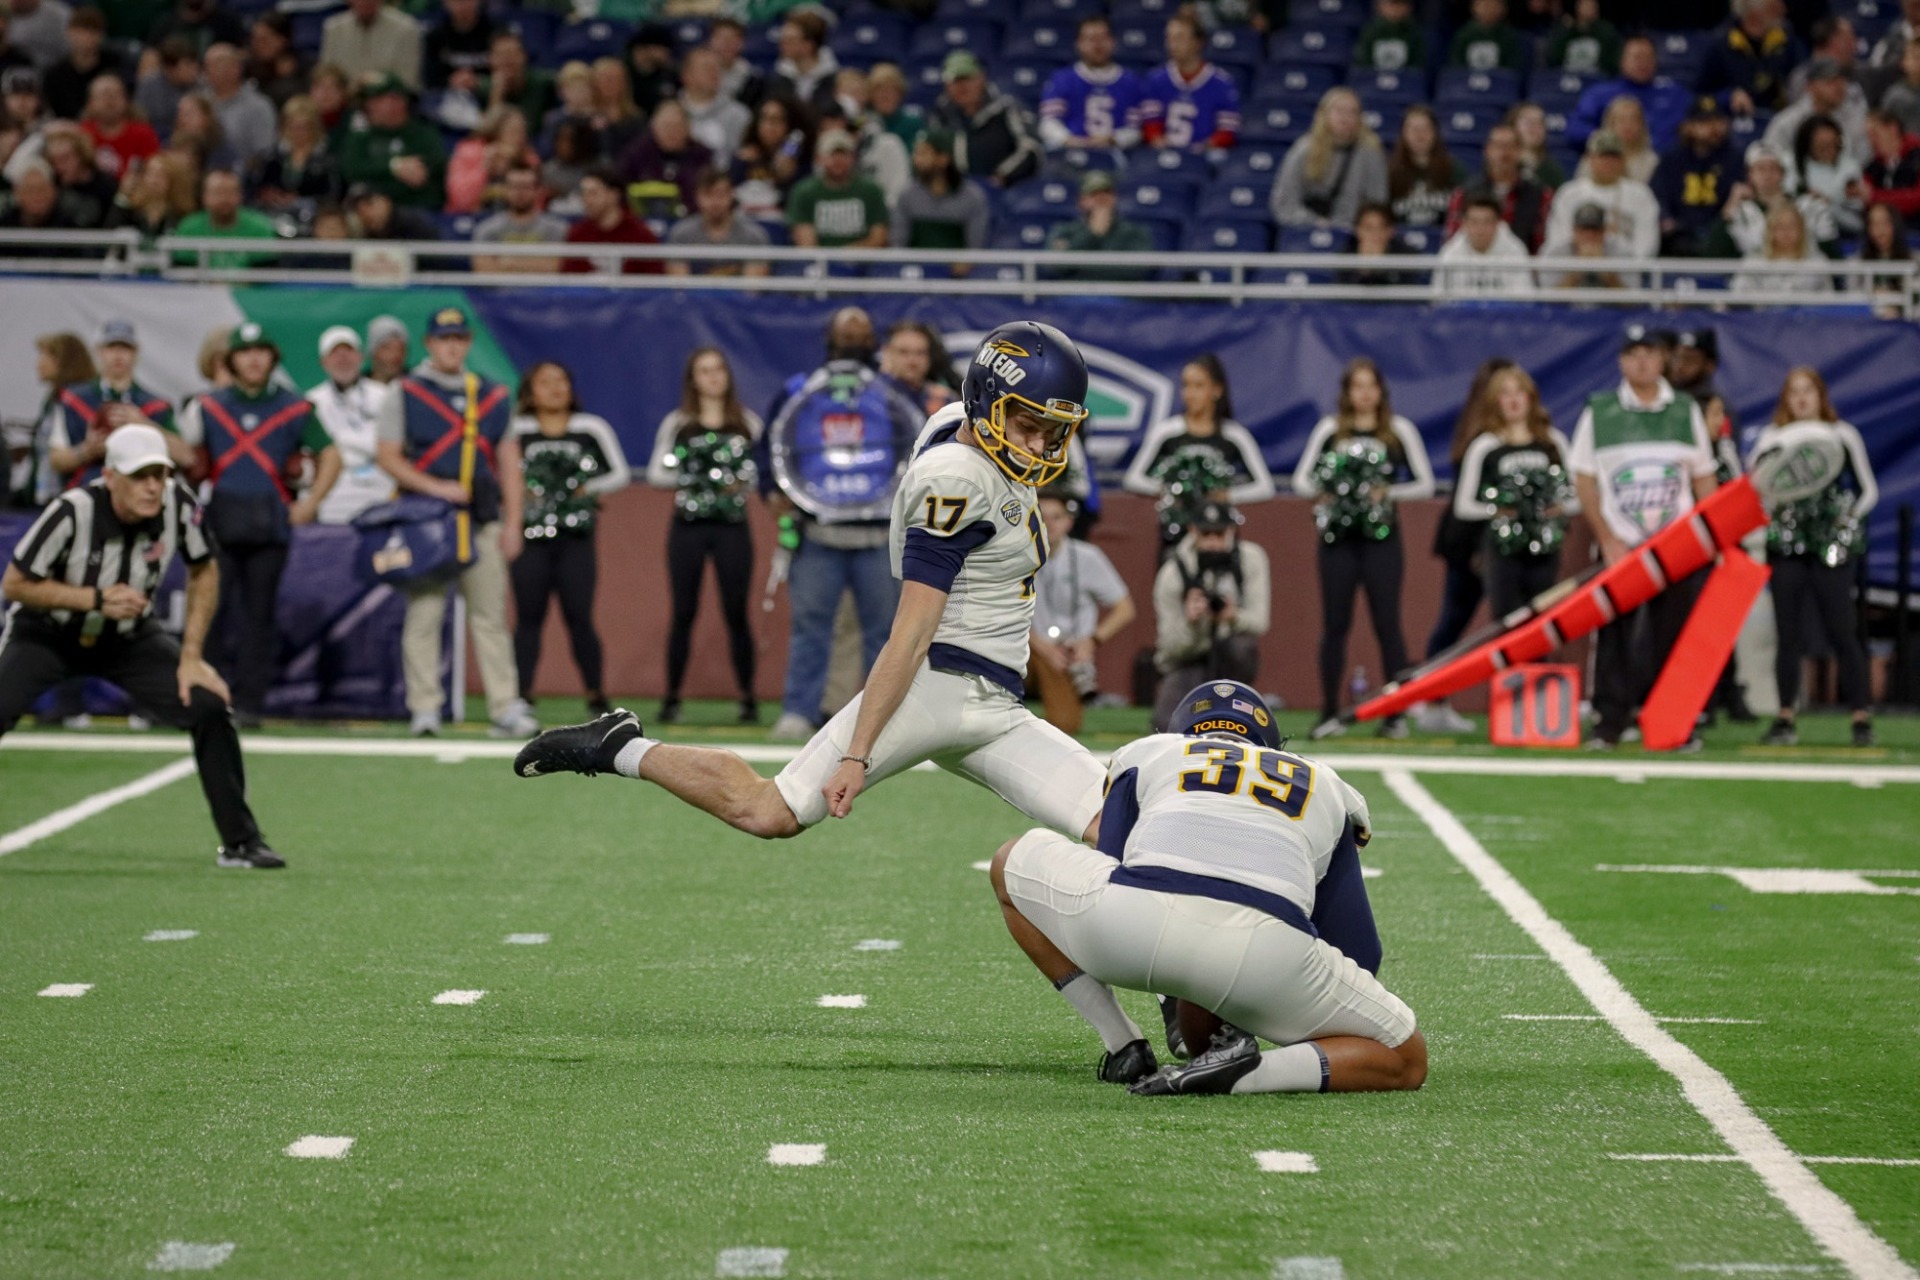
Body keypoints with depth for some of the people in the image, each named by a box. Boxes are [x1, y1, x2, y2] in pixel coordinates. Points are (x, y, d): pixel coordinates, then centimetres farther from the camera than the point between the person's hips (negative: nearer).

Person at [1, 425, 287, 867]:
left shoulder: (177, 504, -21)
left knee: (208, 707, -12)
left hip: (128, 640, 3)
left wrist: (191, 656, -7)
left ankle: (240, 842, 1)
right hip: (45, 634, -3)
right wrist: (96, 599, -28)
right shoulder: (73, 512, -31)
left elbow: (203, 572, -3)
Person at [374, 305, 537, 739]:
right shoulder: (405, 393, 4)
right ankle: (424, 709, 0)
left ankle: (506, 709, 0)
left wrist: (513, 522, 6)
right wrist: (436, 487, -15)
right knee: (424, 613, -3)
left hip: (482, 521, 3)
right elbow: (387, 456, -2)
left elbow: (508, 460, 14)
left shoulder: (492, 395, 14)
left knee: (491, 616, 1)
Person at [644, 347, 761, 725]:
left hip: (732, 526, 0)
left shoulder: (747, 423, 7)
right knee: (684, 612, 1)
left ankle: (748, 698, 6)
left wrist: (744, 483, -12)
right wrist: (686, 479, -12)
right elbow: (655, 473, 5)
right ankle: (672, 698, 6)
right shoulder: (677, 424, 6)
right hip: (688, 526, 0)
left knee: (736, 613, 0)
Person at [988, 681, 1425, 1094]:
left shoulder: (1143, 755, 34)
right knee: (1405, 1059, 22)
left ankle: (1125, 1051, 22)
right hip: (1264, 951, 0)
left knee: (1012, 865, 33)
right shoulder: (1325, 788, 36)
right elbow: (1356, 955, 34)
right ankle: (1244, 1073, -5)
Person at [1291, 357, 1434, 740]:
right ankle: (1330, 713, 7)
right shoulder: (1330, 429, 7)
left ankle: (1396, 714, 0)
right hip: (1338, 537, 1)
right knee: (1335, 624, 3)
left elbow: (1425, 484, 3)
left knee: (1387, 622, -3)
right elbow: (1300, 480, 8)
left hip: (1380, 538, -1)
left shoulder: (1399, 430, 4)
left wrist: (1388, 493, -12)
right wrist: (1320, 492, -13)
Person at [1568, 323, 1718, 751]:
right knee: (1615, 637, -3)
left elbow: (1704, 479, 12)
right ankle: (1610, 723, 1)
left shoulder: (1686, 411, 9)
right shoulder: (1598, 413, 2)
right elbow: (1583, 481, 1)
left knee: (1675, 635, 0)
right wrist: (1608, 541, -7)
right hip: (1619, 547, -1)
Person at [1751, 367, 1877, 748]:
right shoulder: (1772, 438, 6)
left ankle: (1862, 717, -3)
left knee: (1840, 631, -6)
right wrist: (1772, 517, -8)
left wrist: (1847, 519, -5)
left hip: (1830, 547, -2)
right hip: (1786, 545, 2)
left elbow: (1869, 490, 9)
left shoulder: (1843, 436, 4)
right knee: (1788, 633, 3)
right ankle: (1786, 717, 8)